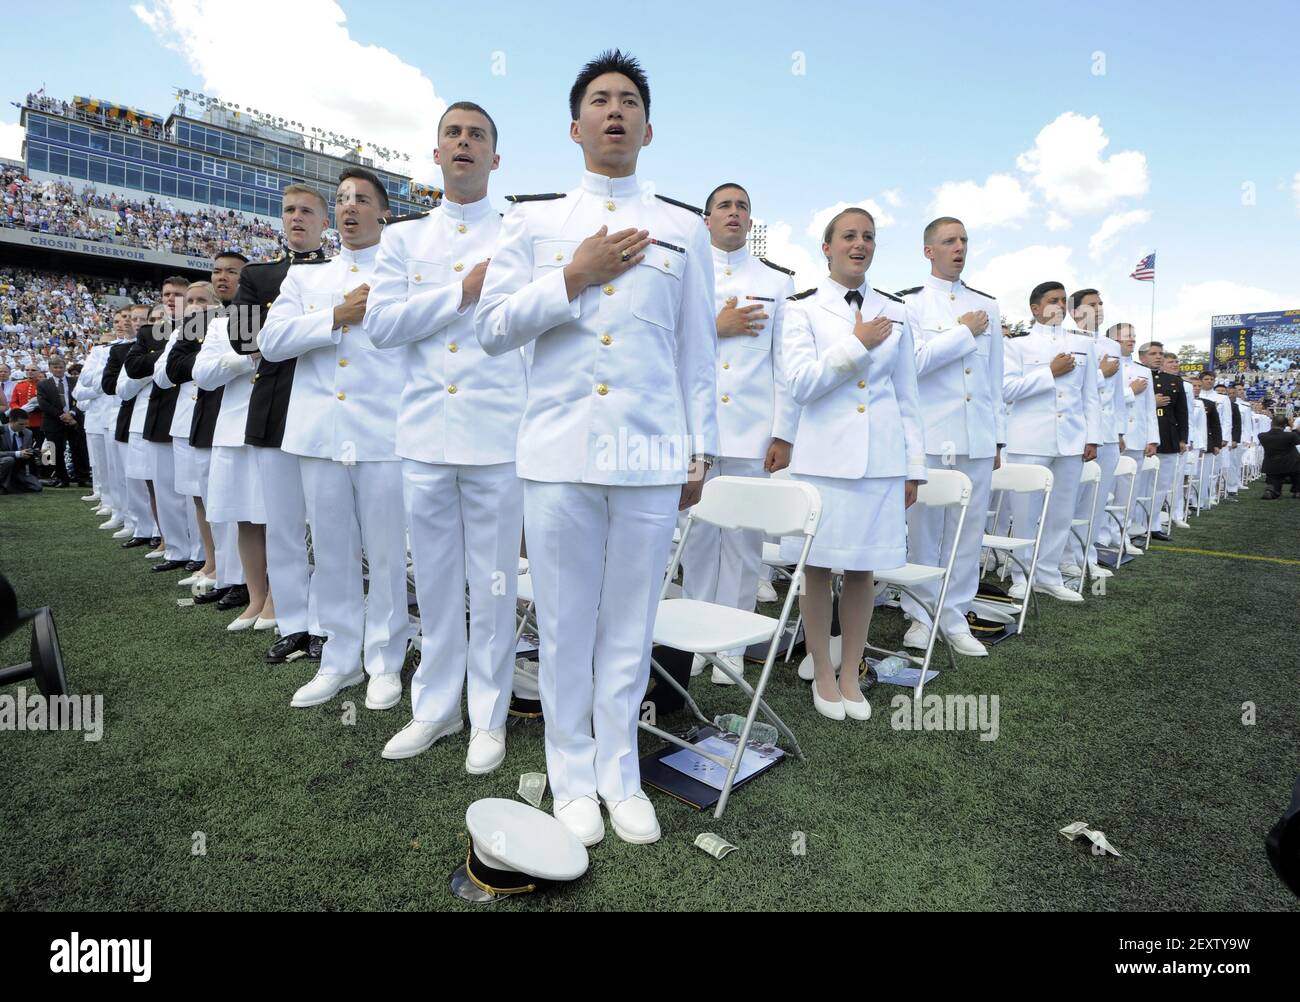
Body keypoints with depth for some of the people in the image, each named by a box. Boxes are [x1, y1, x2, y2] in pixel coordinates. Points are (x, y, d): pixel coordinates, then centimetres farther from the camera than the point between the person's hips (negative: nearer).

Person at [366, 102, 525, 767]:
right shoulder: (403, 238, 15)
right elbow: (380, 325, 1)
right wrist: (463, 292, -5)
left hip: (497, 432, -2)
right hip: (425, 431, 3)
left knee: (492, 582, 3)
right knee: (434, 579, 10)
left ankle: (489, 716, 17)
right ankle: (435, 706, 25)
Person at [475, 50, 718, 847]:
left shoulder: (684, 228, 13)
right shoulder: (533, 221, 13)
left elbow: (699, 349, 11)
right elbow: (492, 328, 4)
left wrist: (701, 450, 7)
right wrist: (573, 278, -6)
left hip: (651, 453, 0)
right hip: (559, 449, 0)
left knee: (631, 624, 5)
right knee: (565, 624, 4)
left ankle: (621, 774, 22)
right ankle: (573, 777, 21)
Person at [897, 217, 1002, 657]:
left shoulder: (987, 306, 16)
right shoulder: (910, 303, 2)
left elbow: (995, 376, 17)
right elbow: (913, 362, -14)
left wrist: (998, 437, 13)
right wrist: (965, 333, -6)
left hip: (977, 438, 4)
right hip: (928, 437, -4)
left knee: (968, 530, 6)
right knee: (922, 529, 0)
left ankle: (955, 617, 17)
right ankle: (920, 615, 14)